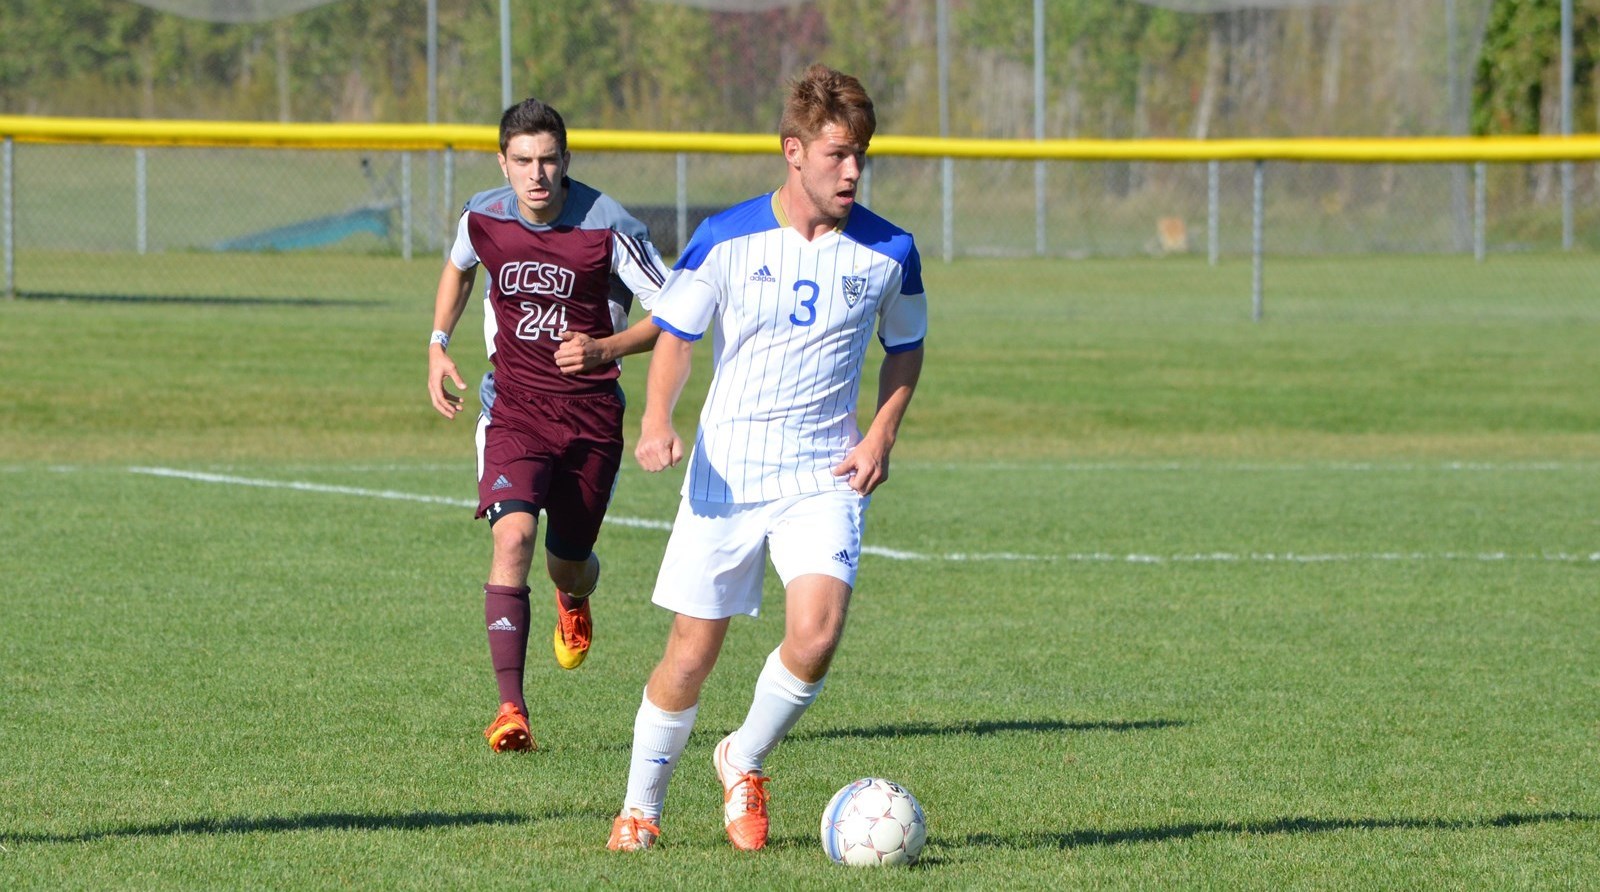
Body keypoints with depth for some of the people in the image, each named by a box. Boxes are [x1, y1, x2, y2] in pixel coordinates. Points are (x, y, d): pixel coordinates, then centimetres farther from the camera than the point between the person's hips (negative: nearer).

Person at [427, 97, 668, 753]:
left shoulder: (607, 228, -15)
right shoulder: (483, 218, -5)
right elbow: (458, 268, 20)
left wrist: (604, 349, -22)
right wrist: (439, 343, 6)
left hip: (591, 413, 0)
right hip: (513, 405, 1)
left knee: (569, 563, 11)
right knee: (513, 535, -23)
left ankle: (575, 601, 54)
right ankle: (510, 710, -25)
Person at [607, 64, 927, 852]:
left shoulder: (888, 251, -1)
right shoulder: (726, 240, -6)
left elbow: (906, 348, 15)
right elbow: (674, 336, 3)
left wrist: (882, 434, 0)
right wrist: (656, 422, -15)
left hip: (826, 476, 0)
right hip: (726, 472, 0)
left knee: (815, 634, -22)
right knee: (691, 655, 2)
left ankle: (745, 764, 6)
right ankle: (640, 804, 24)